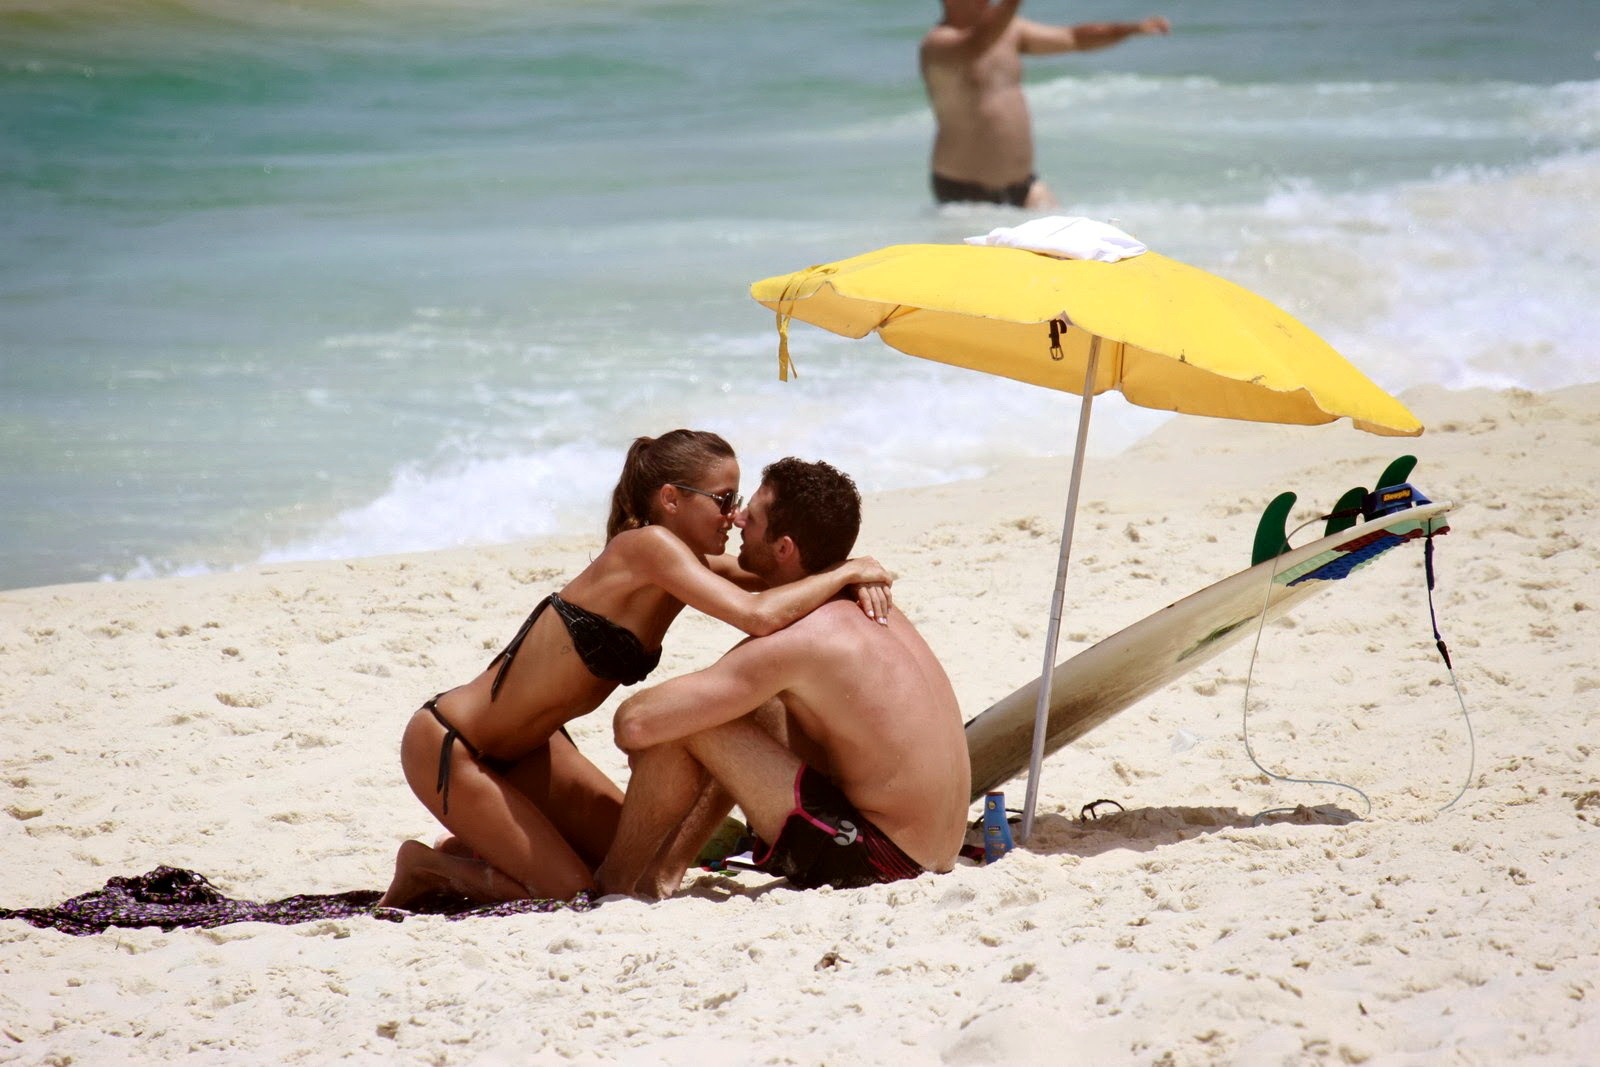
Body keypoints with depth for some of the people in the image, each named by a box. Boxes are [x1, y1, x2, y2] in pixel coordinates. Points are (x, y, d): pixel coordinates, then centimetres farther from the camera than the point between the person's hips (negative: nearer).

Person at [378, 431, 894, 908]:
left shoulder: (686, 565, 1)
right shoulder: (648, 547, -25)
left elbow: (780, 584, 10)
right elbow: (758, 616, -37)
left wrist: (855, 580, -11)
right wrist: (848, 572, -24)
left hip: (524, 746, 10)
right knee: (572, 889, -10)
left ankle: (471, 844, 24)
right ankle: (426, 868, 9)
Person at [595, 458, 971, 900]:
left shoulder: (794, 642, -19)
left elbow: (635, 722, -20)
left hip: (868, 862, -9)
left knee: (682, 728, -9)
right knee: (756, 707, 25)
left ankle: (611, 887, 7)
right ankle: (664, 873, 25)